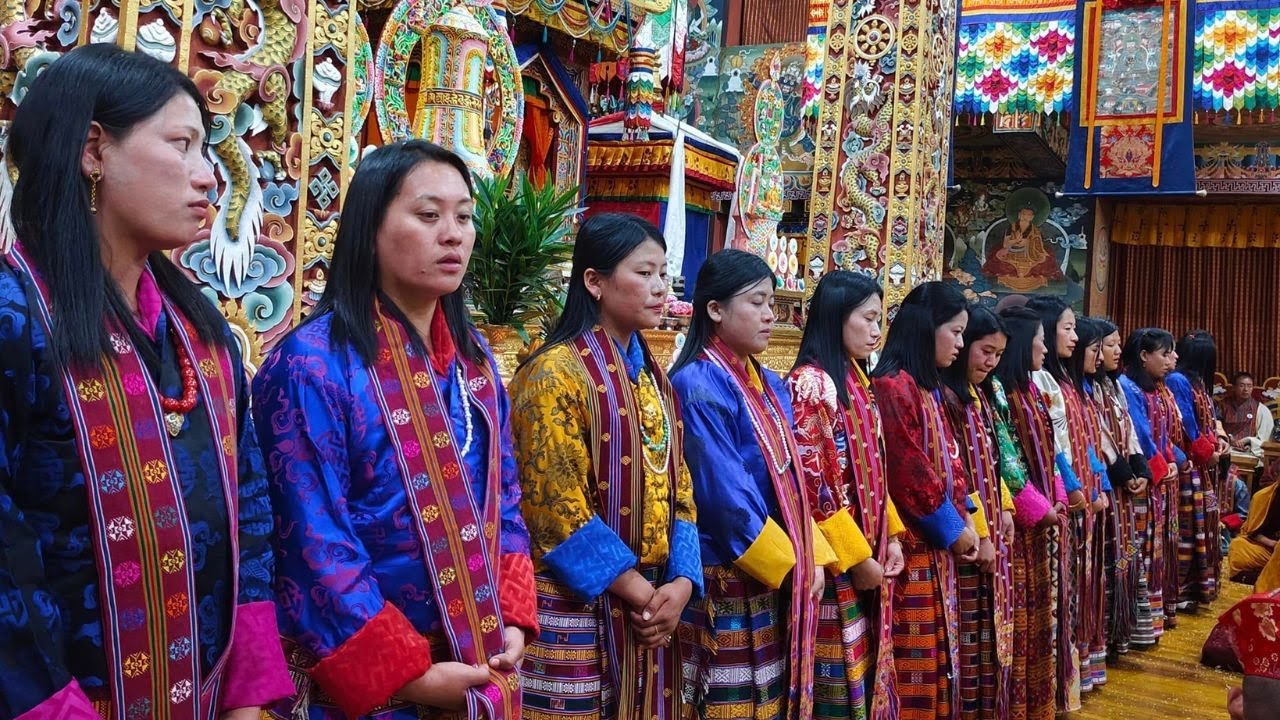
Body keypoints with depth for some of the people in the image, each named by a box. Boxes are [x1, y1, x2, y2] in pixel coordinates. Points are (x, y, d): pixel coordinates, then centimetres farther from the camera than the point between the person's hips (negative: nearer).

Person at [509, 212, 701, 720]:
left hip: (652, 605, 7)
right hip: (579, 606, -7)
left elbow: (678, 487, 10)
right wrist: (638, 591, -14)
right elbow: (557, 505, -17)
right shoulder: (556, 371, -12)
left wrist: (680, 582, -5)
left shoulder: (654, 377, 12)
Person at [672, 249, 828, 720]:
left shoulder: (770, 386, 11)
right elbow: (727, 497, -19)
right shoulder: (699, 385, -15)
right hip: (727, 582, -8)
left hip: (779, 581, 8)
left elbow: (789, 480, 13)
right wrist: (791, 564, -12)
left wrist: (813, 556, 2)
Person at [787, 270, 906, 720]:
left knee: (865, 668, 13)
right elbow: (810, 482, -18)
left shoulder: (856, 381, 13)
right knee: (837, 680, -1)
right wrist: (856, 557, -15)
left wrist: (891, 535, 7)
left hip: (869, 555, 8)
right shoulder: (809, 382, -13)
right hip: (836, 564, -8)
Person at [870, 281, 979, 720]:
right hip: (912, 544, -10)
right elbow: (909, 471, -19)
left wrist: (964, 521, 4)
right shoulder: (893, 386, -15)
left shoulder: (928, 386, 15)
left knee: (937, 649, 14)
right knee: (914, 657, -3)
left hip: (938, 544, 10)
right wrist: (953, 528, -10)